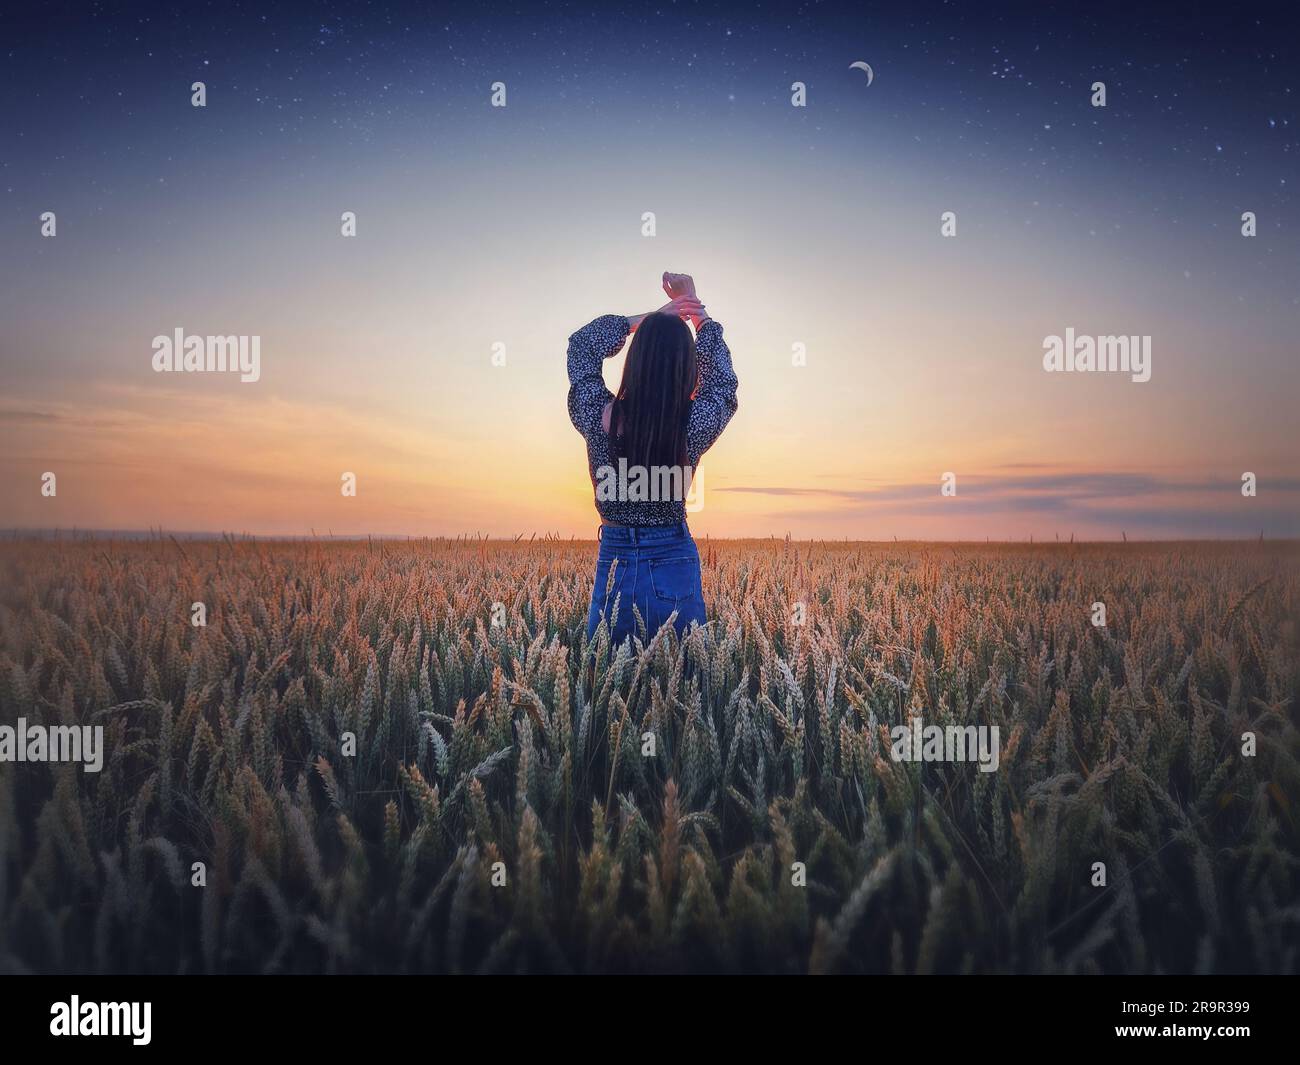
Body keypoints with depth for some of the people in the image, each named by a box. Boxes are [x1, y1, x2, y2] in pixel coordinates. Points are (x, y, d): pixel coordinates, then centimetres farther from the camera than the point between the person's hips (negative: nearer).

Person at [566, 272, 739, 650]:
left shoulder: (598, 418, -15)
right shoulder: (694, 425, -16)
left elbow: (582, 344, 4)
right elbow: (722, 378, 7)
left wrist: (647, 318, 2)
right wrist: (694, 306, 13)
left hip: (613, 569, 1)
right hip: (674, 571, 0)